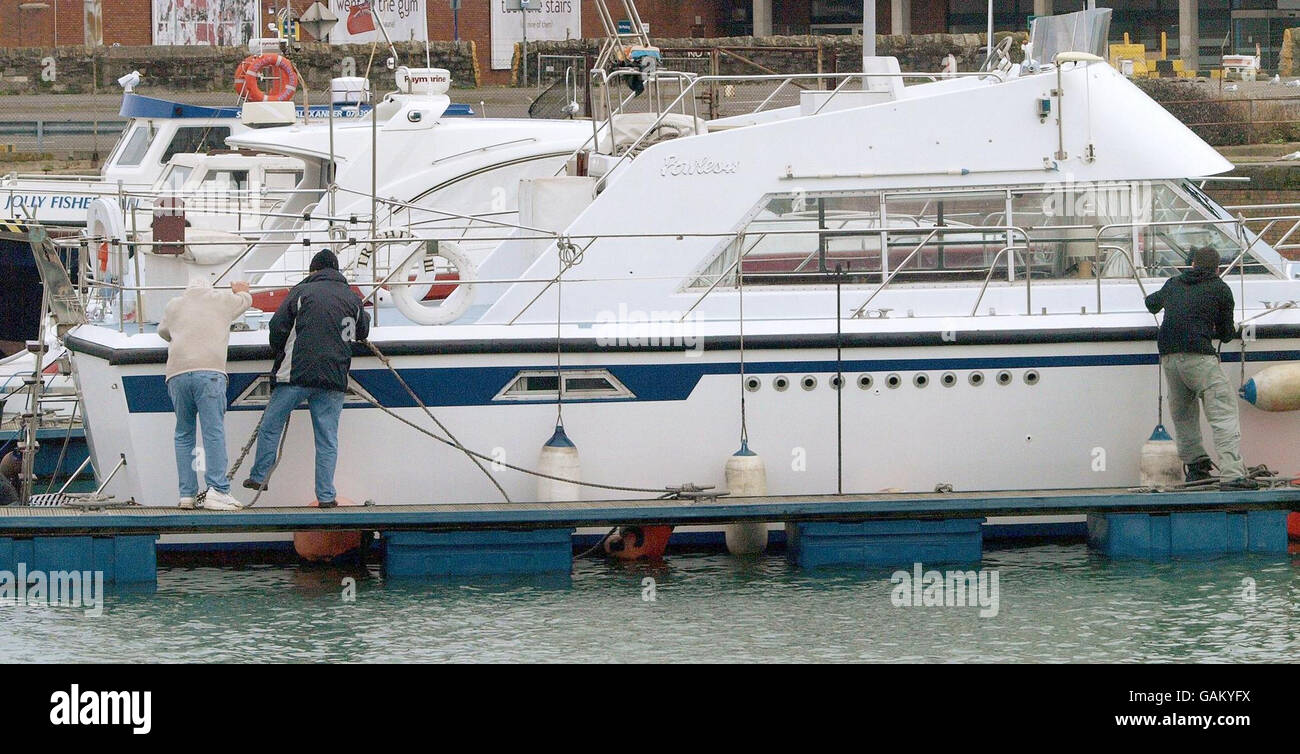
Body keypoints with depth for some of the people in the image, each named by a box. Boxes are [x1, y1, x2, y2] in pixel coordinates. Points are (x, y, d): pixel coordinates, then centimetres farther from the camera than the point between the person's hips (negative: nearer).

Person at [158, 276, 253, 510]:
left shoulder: (173, 305, 25)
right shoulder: (222, 300, 19)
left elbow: (162, 331, 43)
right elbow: (246, 300, 40)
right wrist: (241, 290, 64)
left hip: (177, 374, 3)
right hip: (210, 371, -3)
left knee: (184, 435, 10)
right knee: (214, 432, -8)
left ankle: (187, 493, 5)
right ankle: (216, 489, -19)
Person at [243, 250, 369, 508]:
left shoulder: (302, 291, 0)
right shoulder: (352, 298, 10)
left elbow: (277, 327, -3)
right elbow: (362, 332, 25)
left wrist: (279, 352, 16)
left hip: (297, 373, -3)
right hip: (334, 379, 3)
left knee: (270, 425, 13)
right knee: (327, 438, 4)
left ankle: (259, 477, 16)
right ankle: (326, 495, -1)